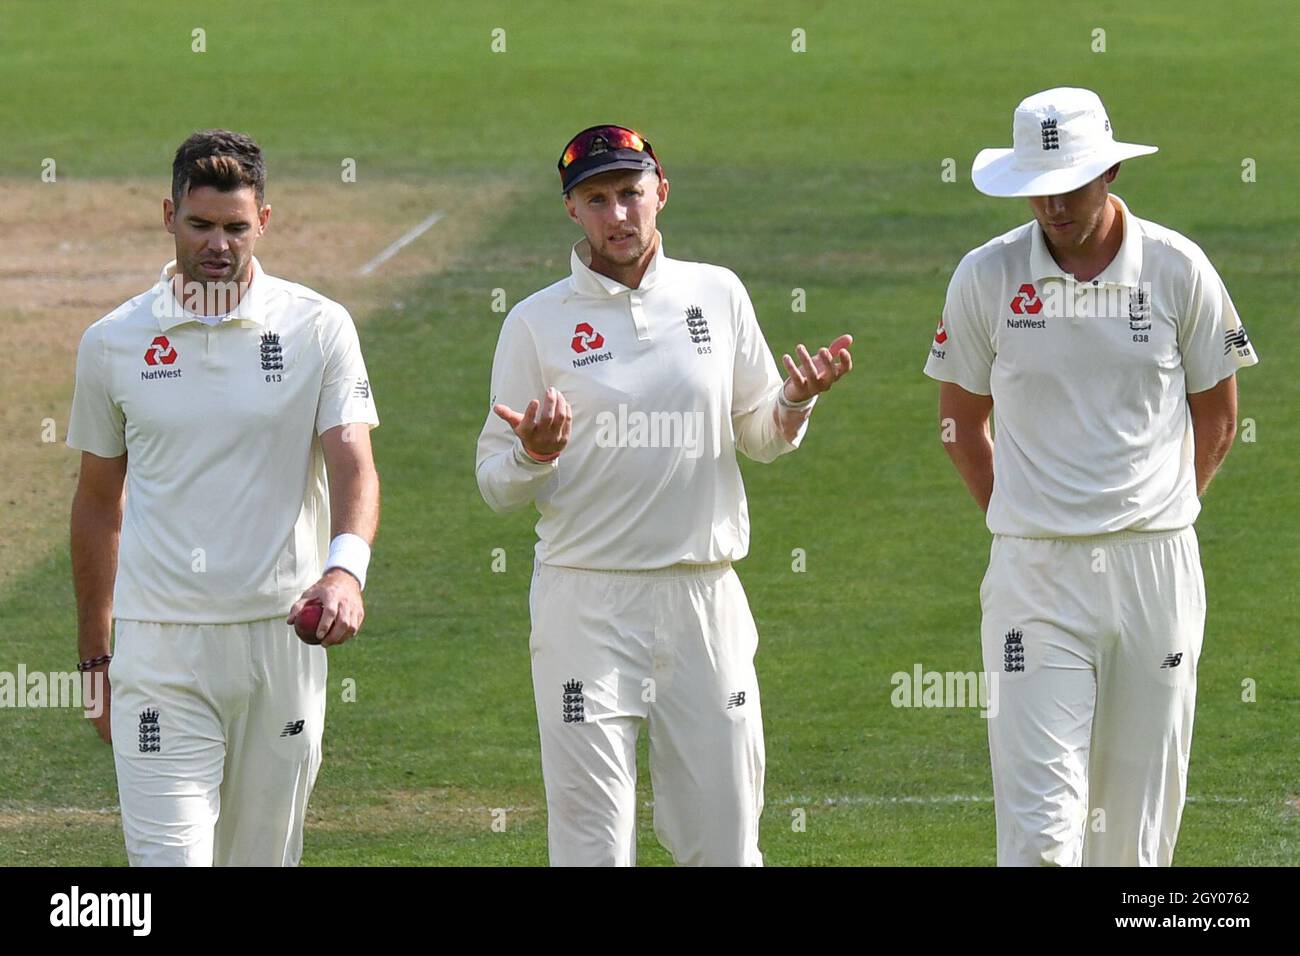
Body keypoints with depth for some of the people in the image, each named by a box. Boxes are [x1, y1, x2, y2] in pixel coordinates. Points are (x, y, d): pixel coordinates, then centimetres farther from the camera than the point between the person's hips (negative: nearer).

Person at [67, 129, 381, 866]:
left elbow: (354, 463, -10)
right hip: (158, 641, -1)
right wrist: (95, 657, 13)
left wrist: (346, 568, -31)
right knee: (168, 859, -12)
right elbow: (100, 501, 13)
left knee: (264, 854, 9)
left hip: (282, 634, 1)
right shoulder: (113, 342, 4)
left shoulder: (318, 329, 1)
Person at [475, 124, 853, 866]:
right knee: (592, 848, -5)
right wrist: (535, 452, -18)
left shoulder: (718, 295, 9)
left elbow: (760, 439, 17)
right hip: (587, 605, -2)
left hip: (705, 601, 2)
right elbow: (497, 484, 3)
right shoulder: (537, 324, 1)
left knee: (724, 842, 5)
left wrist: (797, 401, -5)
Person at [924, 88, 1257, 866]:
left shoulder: (1177, 270, 0)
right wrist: (1023, 522, 10)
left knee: (1139, 819, 7)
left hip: (1157, 571, 1)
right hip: (1035, 575, -1)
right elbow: (962, 422, 12)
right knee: (1040, 826, -11)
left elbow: (1217, 419, 11)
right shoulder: (987, 277, 0)